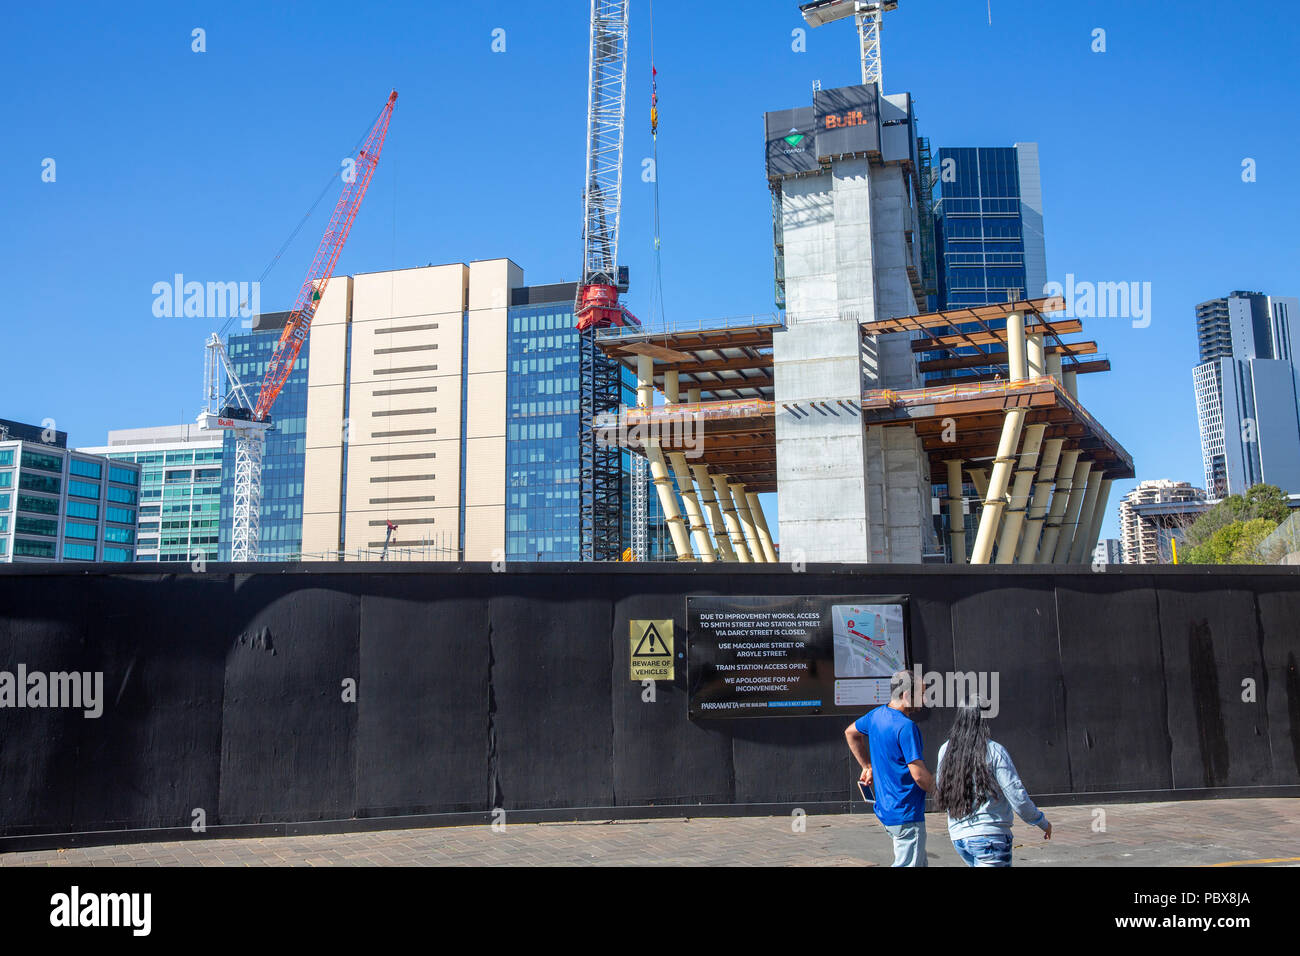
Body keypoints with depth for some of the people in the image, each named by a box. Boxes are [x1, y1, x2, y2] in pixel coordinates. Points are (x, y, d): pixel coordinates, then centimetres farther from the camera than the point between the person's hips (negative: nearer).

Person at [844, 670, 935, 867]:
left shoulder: (878, 714, 6)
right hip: (906, 815, -9)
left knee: (920, 862, 20)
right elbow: (919, 775, -23)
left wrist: (868, 766, 25)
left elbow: (850, 732, 25)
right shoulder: (906, 726, -21)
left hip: (885, 811, 9)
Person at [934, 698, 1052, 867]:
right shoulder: (994, 751, -11)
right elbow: (1017, 796, -9)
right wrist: (1043, 822, 5)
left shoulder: (945, 750, 4)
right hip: (990, 834, -6)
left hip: (958, 836, 6)